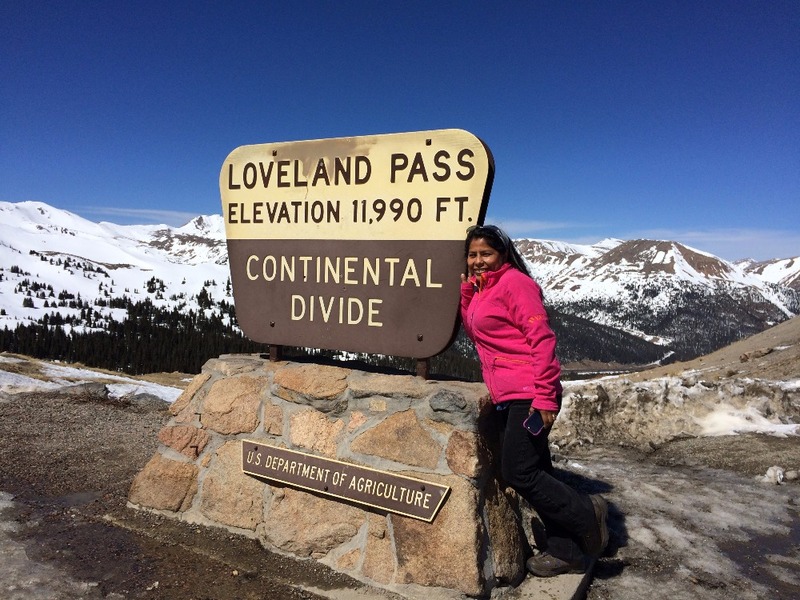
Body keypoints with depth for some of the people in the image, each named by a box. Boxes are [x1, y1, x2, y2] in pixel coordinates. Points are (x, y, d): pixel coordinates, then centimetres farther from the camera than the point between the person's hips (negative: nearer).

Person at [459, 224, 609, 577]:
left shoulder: (514, 281, -10)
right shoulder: (482, 289, 16)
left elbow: (541, 337, -15)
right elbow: (475, 332, 14)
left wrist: (544, 396, -20)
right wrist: (467, 290, 5)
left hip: (529, 394, -9)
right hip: (508, 397, 9)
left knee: (518, 473, -8)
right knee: (534, 473, 13)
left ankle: (586, 513, 13)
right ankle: (566, 552, 26)